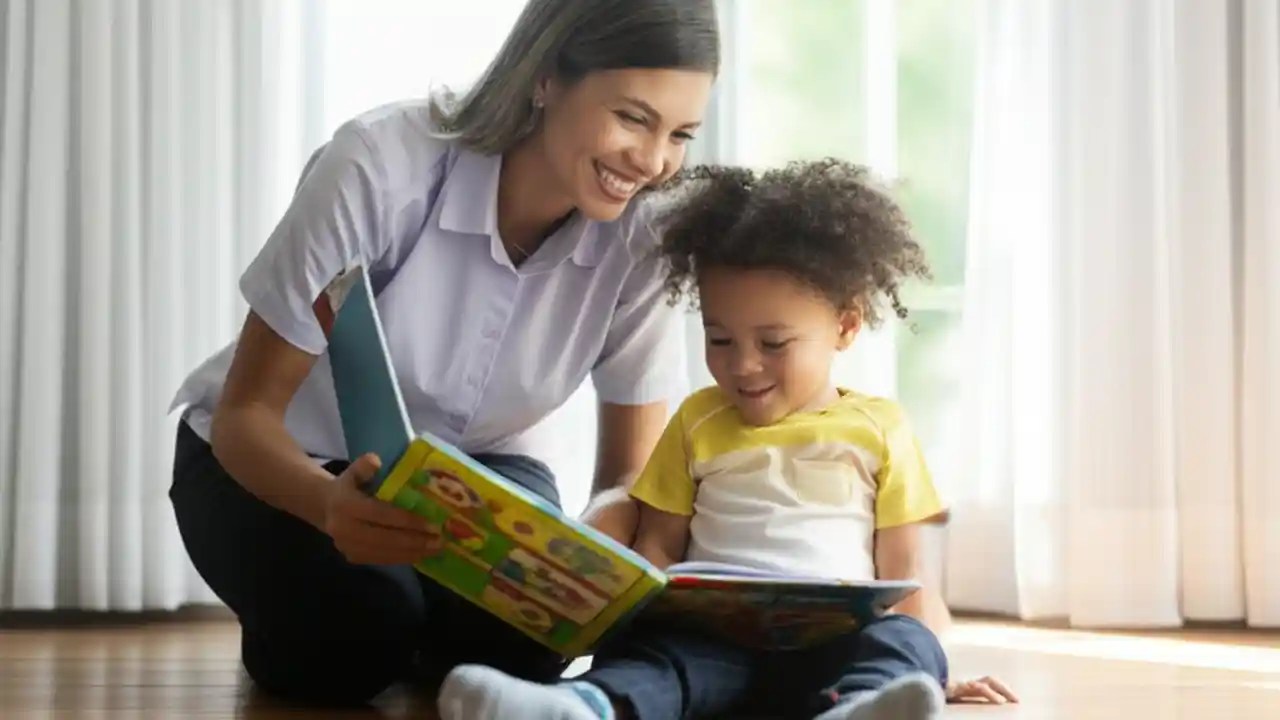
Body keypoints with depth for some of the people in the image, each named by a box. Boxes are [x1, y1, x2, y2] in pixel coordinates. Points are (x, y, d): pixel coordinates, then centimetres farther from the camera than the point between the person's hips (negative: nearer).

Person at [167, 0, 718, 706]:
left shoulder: (638, 238, -21)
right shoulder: (383, 166, -32)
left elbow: (632, 476, -14)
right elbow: (246, 413, -26)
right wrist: (331, 505, -50)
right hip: (281, 457, -2)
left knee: (520, 638, -26)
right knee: (348, 639, -29)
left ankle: (416, 638, 9)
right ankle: (293, 623, 7)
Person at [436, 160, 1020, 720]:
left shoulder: (878, 428, 15)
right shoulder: (698, 421, 20)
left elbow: (902, 574, 14)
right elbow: (657, 549, 18)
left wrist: (936, 671, -2)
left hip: (834, 638, 0)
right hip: (711, 630, 1)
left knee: (902, 641, -33)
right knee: (654, 646, -31)